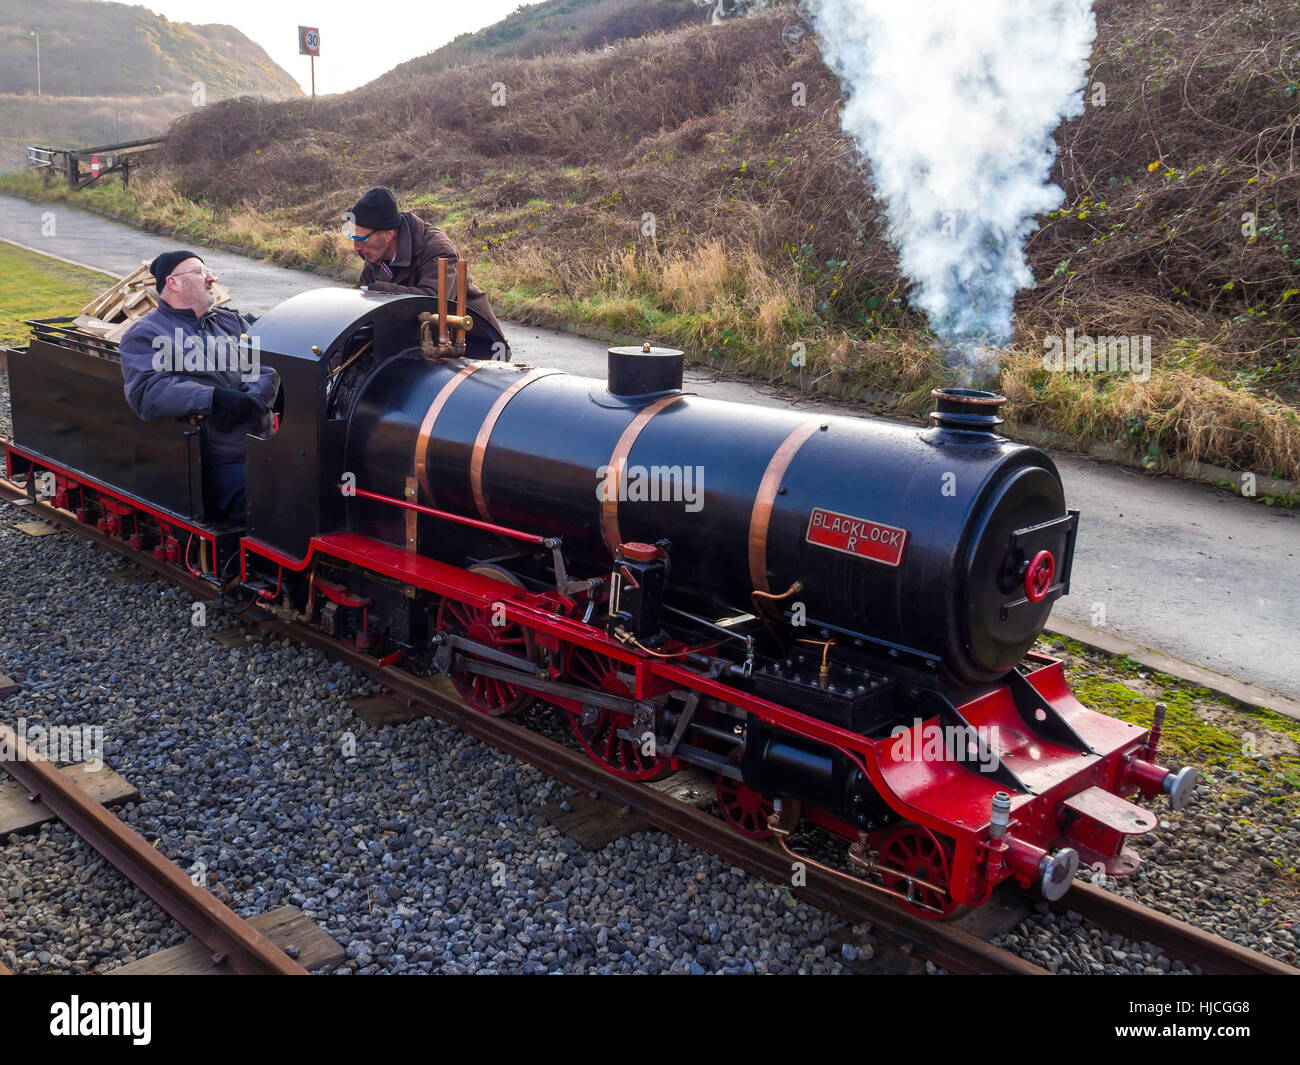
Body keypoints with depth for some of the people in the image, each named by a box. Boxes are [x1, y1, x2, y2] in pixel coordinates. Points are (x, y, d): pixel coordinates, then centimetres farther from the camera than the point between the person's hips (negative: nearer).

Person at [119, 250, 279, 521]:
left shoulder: (229, 321, 24)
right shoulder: (145, 335, 4)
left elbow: (269, 366, 12)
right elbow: (147, 392, -14)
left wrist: (251, 398, -10)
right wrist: (214, 398, -23)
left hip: (263, 446, 6)